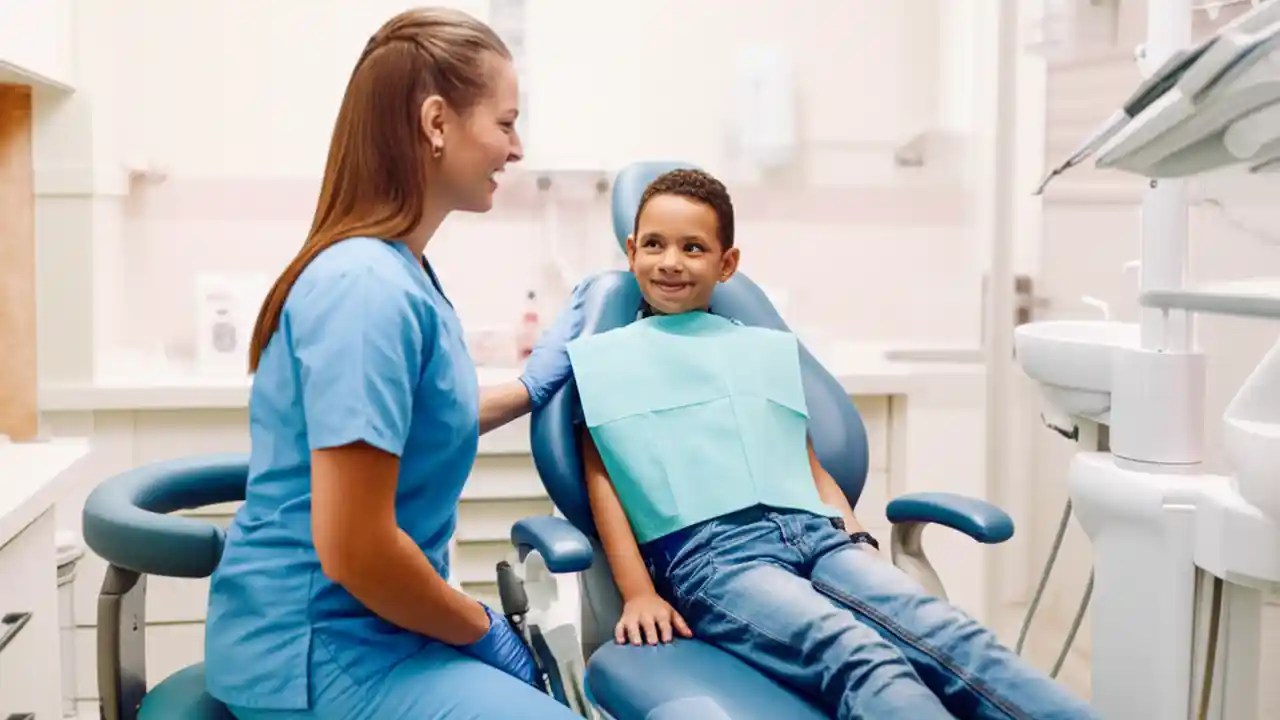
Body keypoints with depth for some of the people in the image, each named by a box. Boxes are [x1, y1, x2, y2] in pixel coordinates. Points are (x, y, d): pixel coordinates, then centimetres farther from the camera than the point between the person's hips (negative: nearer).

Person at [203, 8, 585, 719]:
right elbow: (354, 552, -26)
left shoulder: (399, 271, 6)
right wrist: (483, 630, -12)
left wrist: (533, 385, 24)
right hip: (317, 649, -9)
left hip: (357, 626, 9)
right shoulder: (371, 286, -24)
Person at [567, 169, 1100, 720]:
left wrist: (860, 546, 8)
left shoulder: (769, 349, 27)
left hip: (815, 535, 4)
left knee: (945, 634, -25)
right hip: (709, 552, -4)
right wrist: (639, 594, -4)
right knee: (860, 658, -33)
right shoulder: (604, 359, 15)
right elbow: (603, 481, 7)